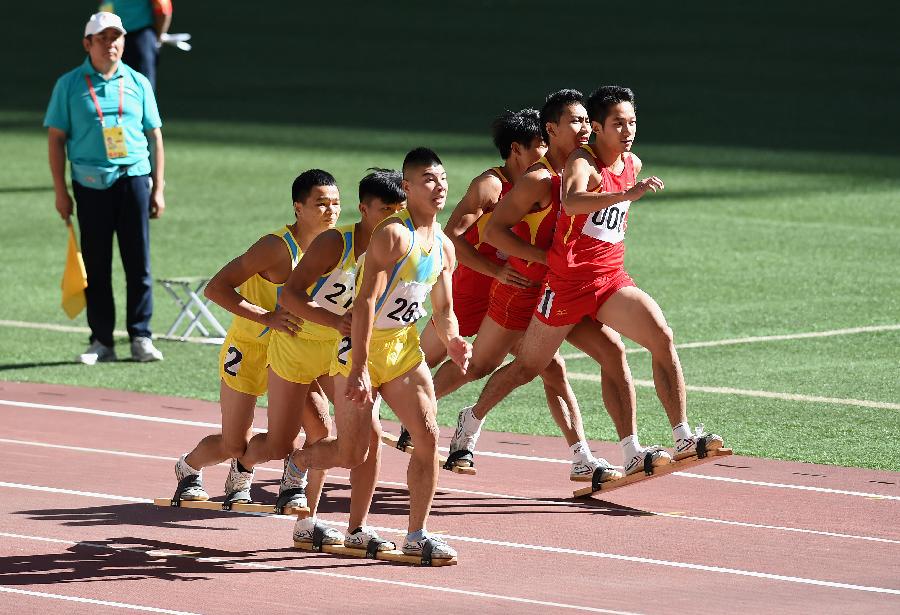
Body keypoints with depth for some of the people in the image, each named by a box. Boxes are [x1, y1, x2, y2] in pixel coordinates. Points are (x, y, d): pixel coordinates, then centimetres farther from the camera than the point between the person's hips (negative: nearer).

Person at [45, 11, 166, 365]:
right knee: (95, 267, 2)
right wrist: (60, 191, -1)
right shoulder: (70, 85, 5)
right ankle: (102, 342, 8)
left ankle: (141, 338, 5)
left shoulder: (137, 83, 10)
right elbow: (56, 138, 5)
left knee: (139, 264, -1)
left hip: (133, 180, 1)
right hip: (91, 185, -1)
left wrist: (158, 189, 6)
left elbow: (154, 136, 12)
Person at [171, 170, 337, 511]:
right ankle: (188, 467, 37)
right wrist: (267, 318, -37)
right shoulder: (277, 247, -26)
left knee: (321, 428, -16)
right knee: (233, 446, 4)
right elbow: (215, 288, -29)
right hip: (248, 349, -5)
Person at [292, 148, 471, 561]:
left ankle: (417, 536, 0)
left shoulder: (444, 247, 6)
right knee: (352, 454, -2)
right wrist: (359, 369, -29)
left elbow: (443, 311, 18)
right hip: (362, 346, -7)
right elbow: (366, 303, -24)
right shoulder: (393, 236, -19)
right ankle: (292, 463, 31)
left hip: (404, 348, 7)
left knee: (428, 437, -7)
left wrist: (452, 341, -6)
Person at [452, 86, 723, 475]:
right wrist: (626, 195, -50)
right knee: (528, 366, 7)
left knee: (662, 338, -16)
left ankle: (683, 438, -18)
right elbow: (571, 202, -40)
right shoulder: (582, 162, -16)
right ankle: (473, 418, 32)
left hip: (611, 280, 6)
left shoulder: (633, 165, 8)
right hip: (568, 281, -6)